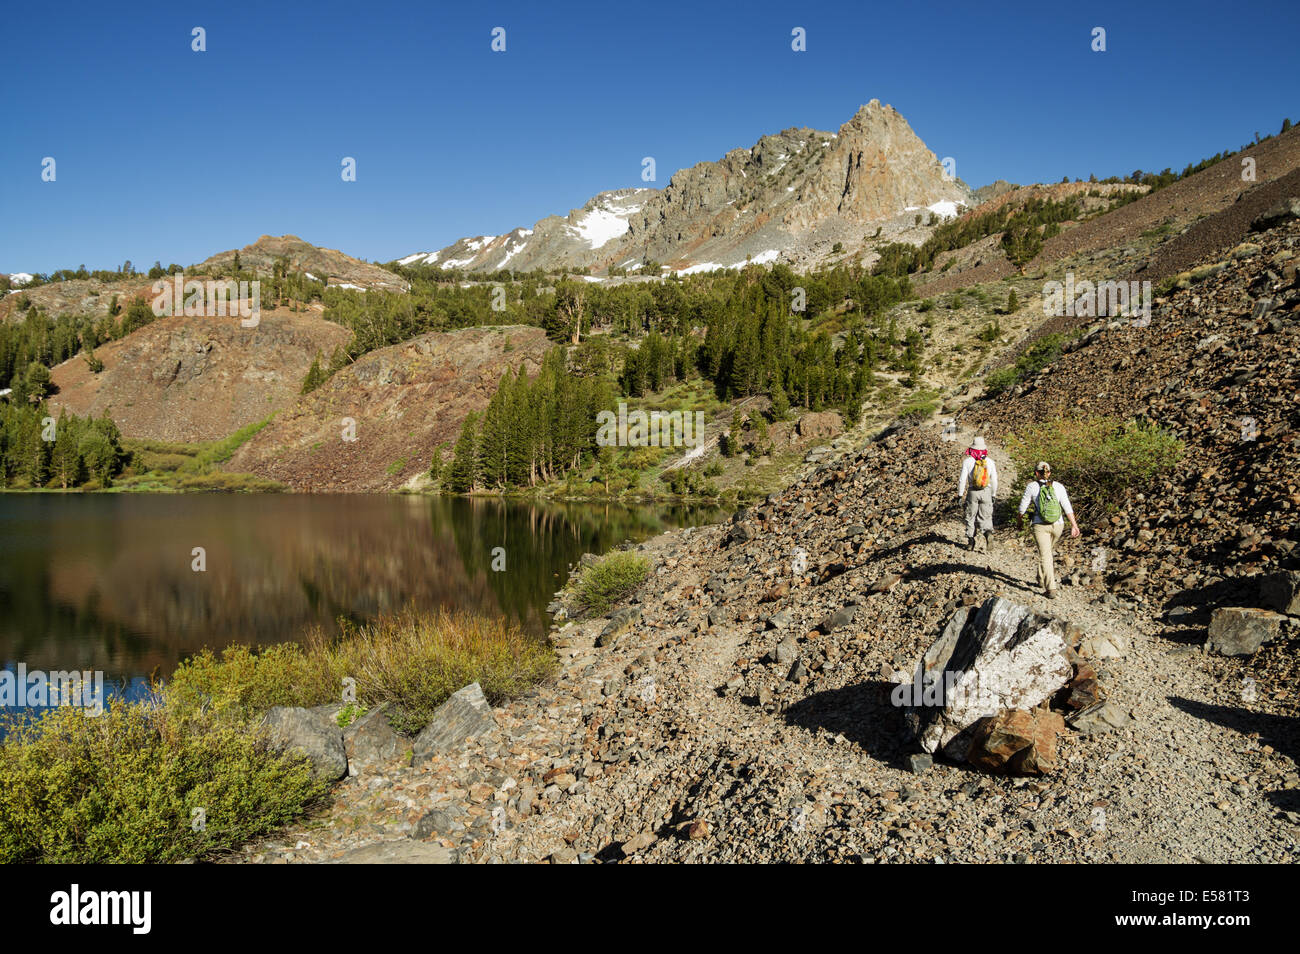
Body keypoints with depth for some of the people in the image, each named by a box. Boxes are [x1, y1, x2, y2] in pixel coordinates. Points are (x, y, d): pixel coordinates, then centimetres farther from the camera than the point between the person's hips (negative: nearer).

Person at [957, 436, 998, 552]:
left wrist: (960, 494, 0)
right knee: (985, 517, 6)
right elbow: (994, 480, 5)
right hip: (986, 492, 1)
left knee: (970, 517, 12)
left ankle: (971, 540, 16)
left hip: (972, 492, -1)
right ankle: (988, 533, -21)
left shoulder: (967, 461, -6)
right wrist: (993, 494, 16)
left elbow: (962, 479, -8)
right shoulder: (990, 461, 1)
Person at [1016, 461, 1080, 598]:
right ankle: (1041, 579, 40)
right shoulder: (1058, 487, 0)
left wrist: (1019, 519, 20)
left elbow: (1023, 505, 3)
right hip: (1058, 525, 4)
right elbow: (1067, 507, -4)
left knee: (1045, 556, -5)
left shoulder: (1032, 486, -6)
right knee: (1046, 550, 25)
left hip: (1040, 526, -3)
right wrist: (1074, 525, -1)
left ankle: (1050, 589, -15)